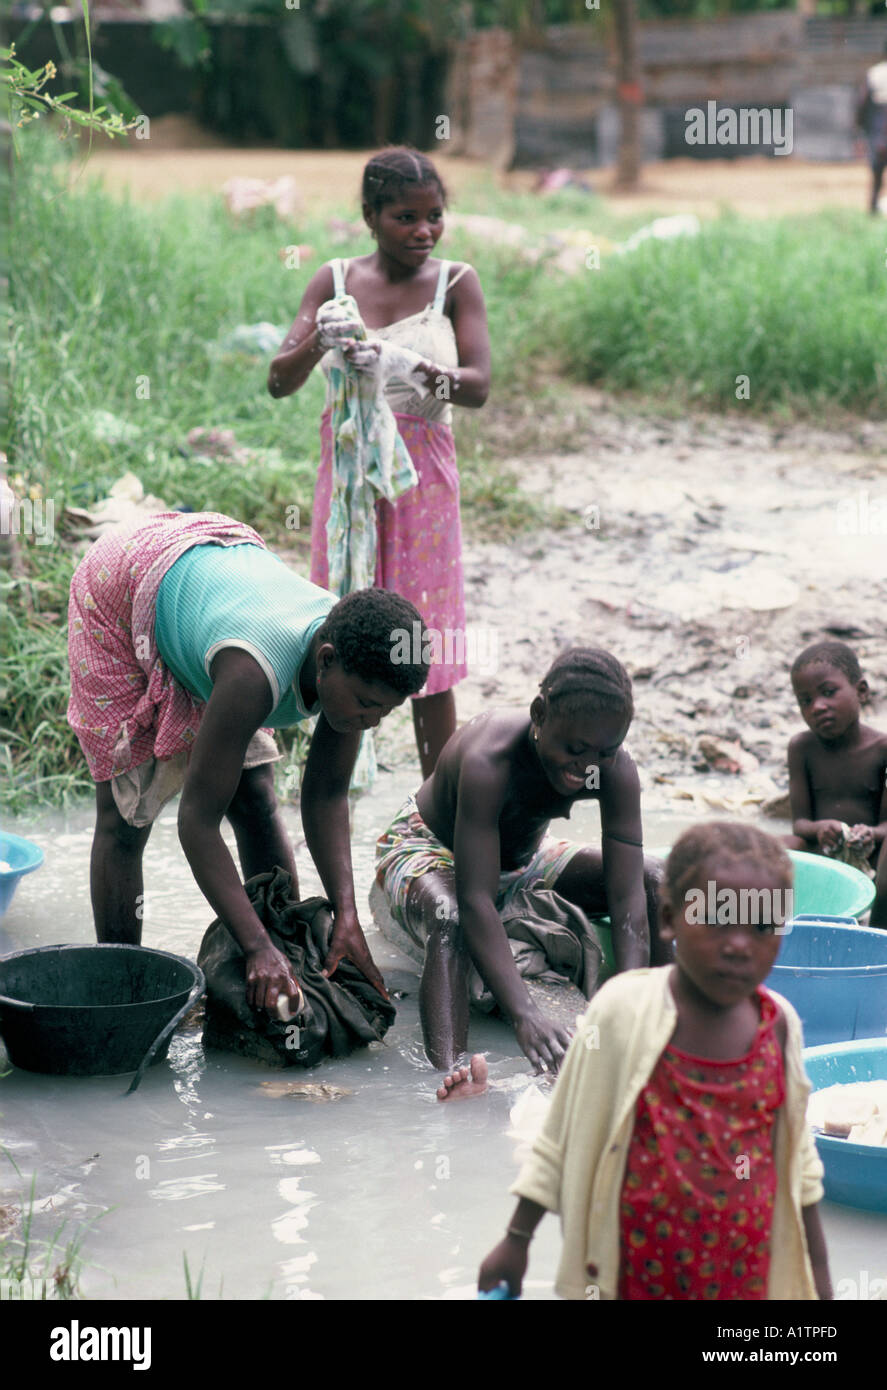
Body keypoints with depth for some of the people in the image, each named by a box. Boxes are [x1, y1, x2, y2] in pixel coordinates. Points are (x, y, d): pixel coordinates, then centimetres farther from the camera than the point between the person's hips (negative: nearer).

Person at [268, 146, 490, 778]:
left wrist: (407, 367, -31)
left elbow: (478, 386, -13)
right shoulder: (335, 281, 2)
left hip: (422, 474, -1)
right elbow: (279, 382, -3)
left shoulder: (455, 284, -2)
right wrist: (317, 343, -25)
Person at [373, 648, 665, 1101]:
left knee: (656, 882, -14)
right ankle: (449, 1073, -57)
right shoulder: (488, 761, -41)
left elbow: (628, 898, -30)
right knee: (450, 920, -41)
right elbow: (475, 903, -47)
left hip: (522, 860, 6)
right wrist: (525, 1016, -58)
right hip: (427, 848, -6)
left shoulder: (617, 771, -26)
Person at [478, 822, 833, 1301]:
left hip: (742, 1275, 3)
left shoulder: (778, 1024, -2)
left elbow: (797, 1158, 11)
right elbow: (563, 1135, -3)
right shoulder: (624, 1011, -13)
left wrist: (817, 1269, 15)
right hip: (640, 1272, -3)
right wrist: (517, 1238, 1)